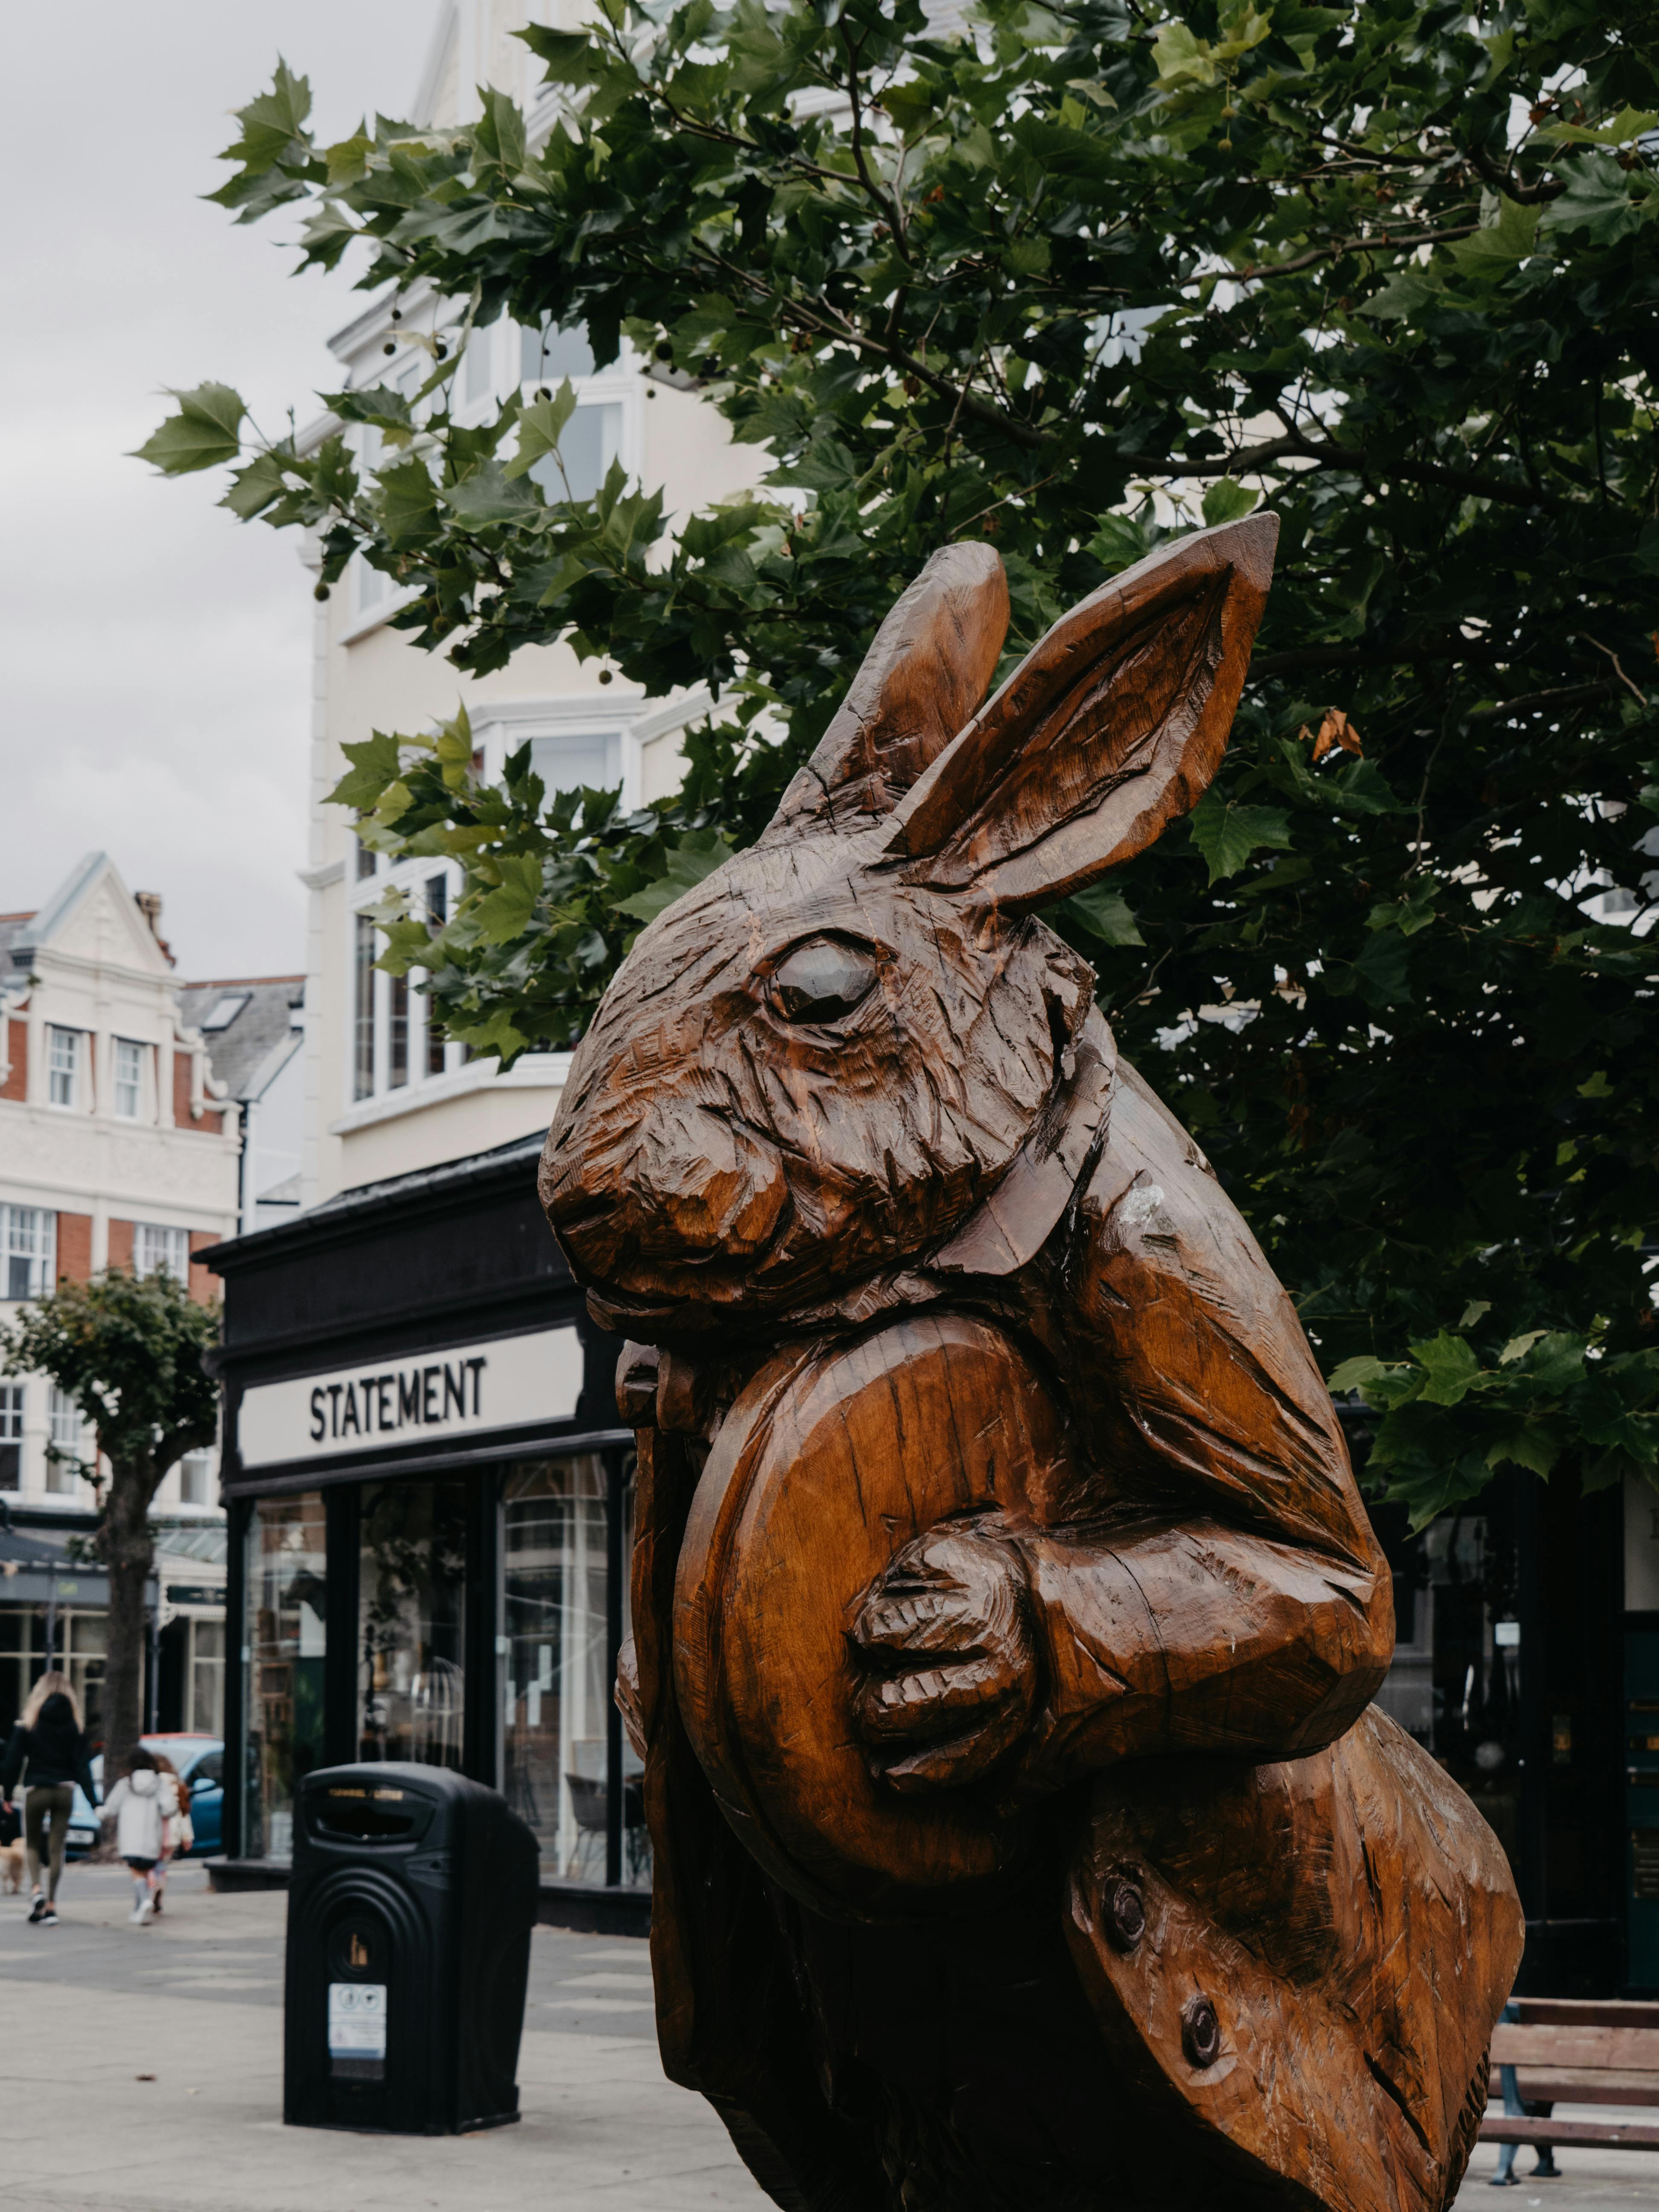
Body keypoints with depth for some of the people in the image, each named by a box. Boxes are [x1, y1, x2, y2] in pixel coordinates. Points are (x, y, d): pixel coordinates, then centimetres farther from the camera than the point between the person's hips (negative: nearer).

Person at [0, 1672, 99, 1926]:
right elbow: (82, 1765, -2)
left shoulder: (28, 1723, -3)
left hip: (36, 1790, -1)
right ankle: (51, 1906, 5)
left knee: (34, 1844, 14)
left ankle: (37, 1889, -11)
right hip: (65, 1790, 1)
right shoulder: (75, 1725, 1)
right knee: (57, 1848, 7)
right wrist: (94, 1802, -2)